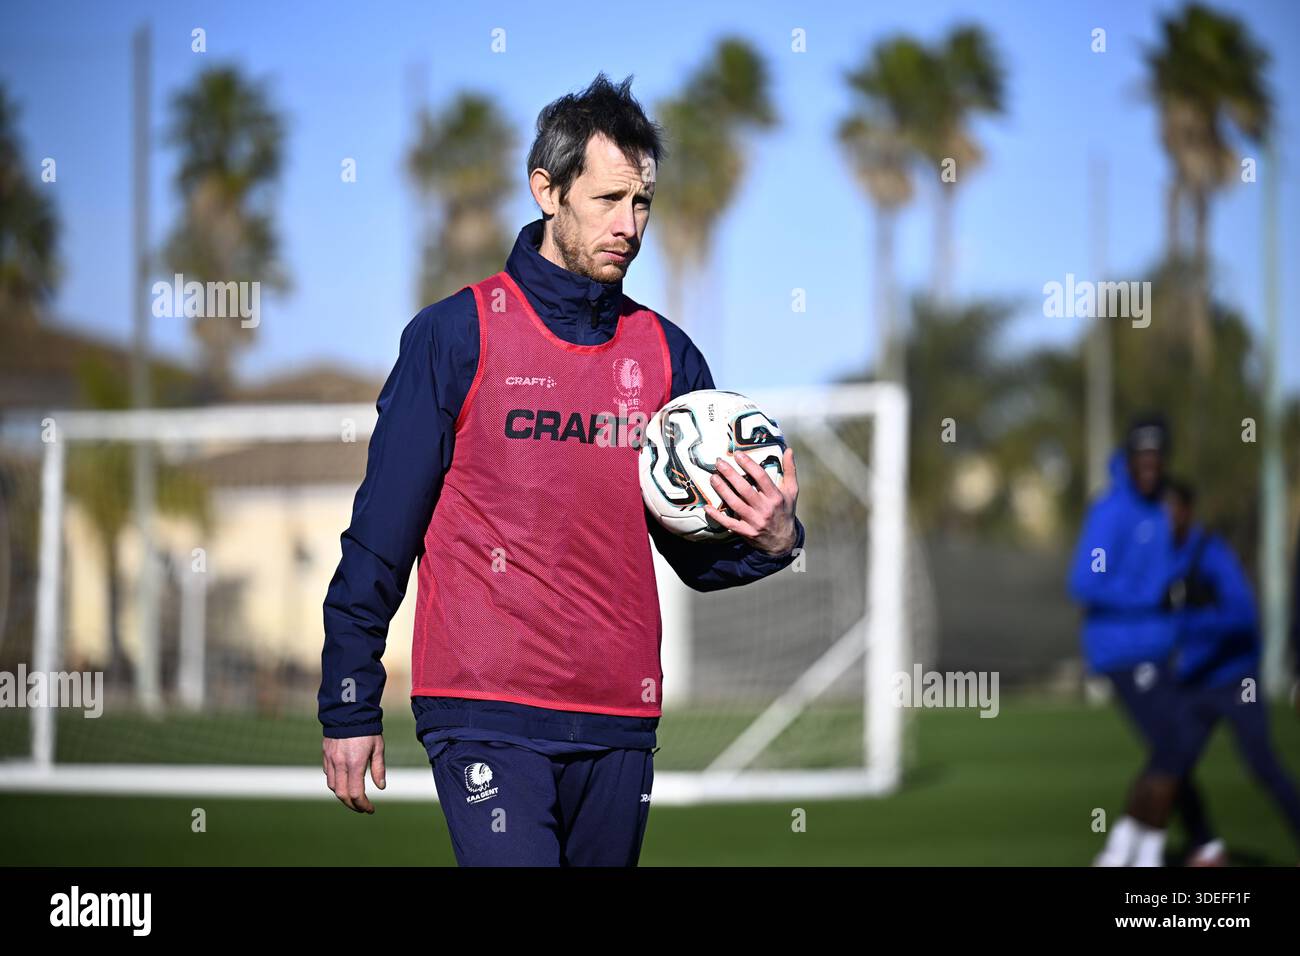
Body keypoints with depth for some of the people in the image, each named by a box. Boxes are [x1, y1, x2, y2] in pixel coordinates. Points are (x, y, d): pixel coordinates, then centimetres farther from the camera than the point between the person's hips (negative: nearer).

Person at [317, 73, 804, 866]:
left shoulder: (666, 354, 11)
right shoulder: (457, 334, -2)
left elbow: (698, 553, 14)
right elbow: (382, 532, 0)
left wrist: (771, 540, -9)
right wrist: (350, 706, -1)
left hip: (619, 724, 5)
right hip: (485, 713, -4)